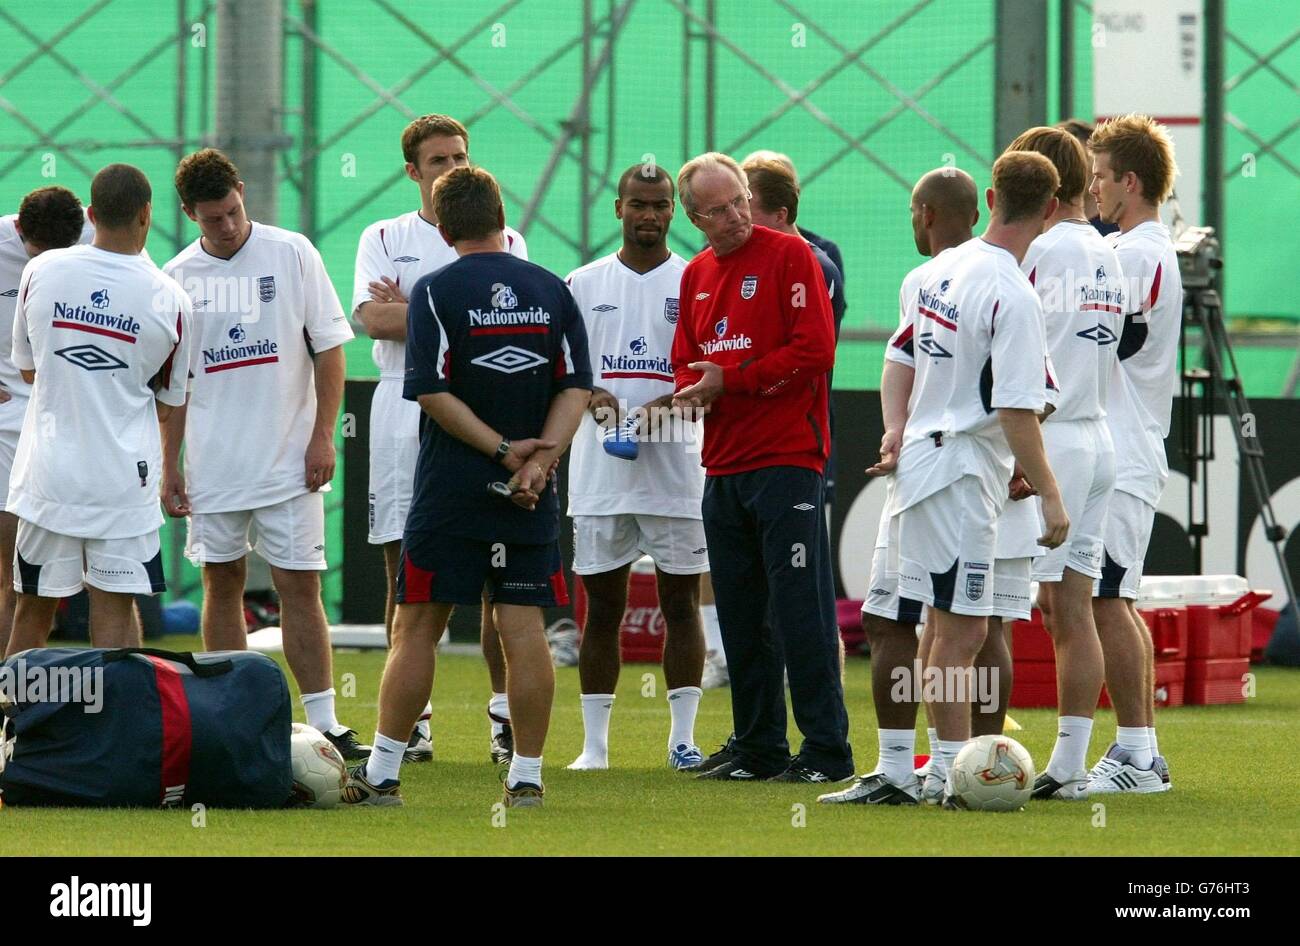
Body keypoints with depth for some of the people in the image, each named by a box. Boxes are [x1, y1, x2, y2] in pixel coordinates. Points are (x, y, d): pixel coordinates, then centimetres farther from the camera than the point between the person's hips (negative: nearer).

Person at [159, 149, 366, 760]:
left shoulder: (292, 254, -2)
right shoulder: (178, 276, 3)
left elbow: (329, 348, 1)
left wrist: (322, 436, -6)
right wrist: (169, 466, 6)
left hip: (287, 459, -2)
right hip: (212, 465, 2)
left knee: (299, 586, -5)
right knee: (221, 585, 7)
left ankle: (323, 723, -6)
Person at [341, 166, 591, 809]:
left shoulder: (436, 291, -5)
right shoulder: (551, 290, 6)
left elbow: (432, 392, -12)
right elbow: (577, 386, 1)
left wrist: (505, 449, -9)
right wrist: (537, 460, -8)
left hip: (450, 490, -3)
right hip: (530, 495, 3)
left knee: (416, 627, 3)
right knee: (523, 628, 4)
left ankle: (381, 774, 6)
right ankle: (526, 776, 3)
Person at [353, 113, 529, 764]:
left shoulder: (505, 242, 11)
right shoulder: (384, 239, 11)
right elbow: (372, 319, -5)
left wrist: (409, 309, -6)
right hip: (403, 414, 1)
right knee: (405, 566, -1)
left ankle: (506, 713, -1)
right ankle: (412, 718, 4)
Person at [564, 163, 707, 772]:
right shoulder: (585, 284, 8)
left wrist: (664, 407, -17)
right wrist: (592, 396, -12)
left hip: (676, 470, -1)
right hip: (600, 471, 1)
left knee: (681, 601, 1)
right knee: (602, 604, 4)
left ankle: (683, 738, 7)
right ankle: (594, 741, 8)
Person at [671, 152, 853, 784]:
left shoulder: (789, 256, -5)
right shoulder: (696, 275, 15)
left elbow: (814, 349, -13)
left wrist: (731, 380, -13)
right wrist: (693, 388, -3)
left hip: (787, 459, -7)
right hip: (723, 466, 7)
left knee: (800, 609, -8)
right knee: (741, 615, 9)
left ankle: (827, 749, -6)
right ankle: (757, 747, 16)